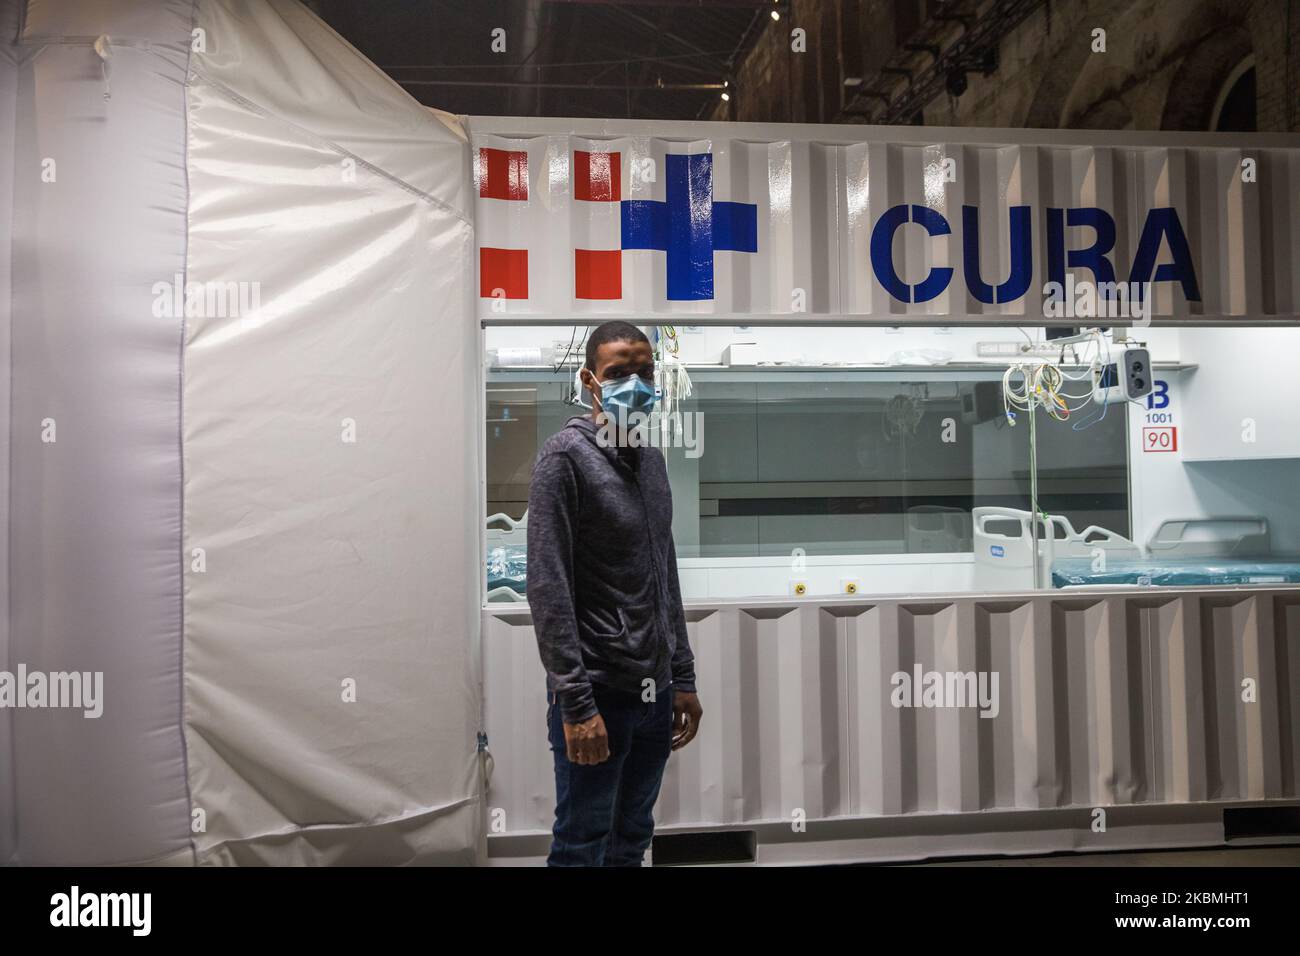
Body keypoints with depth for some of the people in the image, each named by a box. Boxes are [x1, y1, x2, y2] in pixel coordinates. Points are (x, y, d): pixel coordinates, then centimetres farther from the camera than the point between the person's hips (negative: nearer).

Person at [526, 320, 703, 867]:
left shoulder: (651, 458, 12)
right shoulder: (566, 455, -10)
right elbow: (547, 587, -15)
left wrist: (683, 678, 14)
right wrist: (575, 703, -18)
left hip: (655, 692, 7)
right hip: (598, 693, -6)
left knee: (632, 843, 14)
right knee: (582, 848, 3)